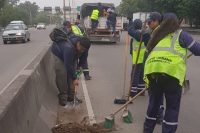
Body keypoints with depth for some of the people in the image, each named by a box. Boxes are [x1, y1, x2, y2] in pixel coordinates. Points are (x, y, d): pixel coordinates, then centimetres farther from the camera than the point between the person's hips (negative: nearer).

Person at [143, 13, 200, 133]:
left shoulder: (158, 35, 26)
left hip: (152, 70, 5)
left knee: (154, 104, 20)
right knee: (172, 108, 9)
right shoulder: (181, 34, 12)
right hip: (171, 72, -5)